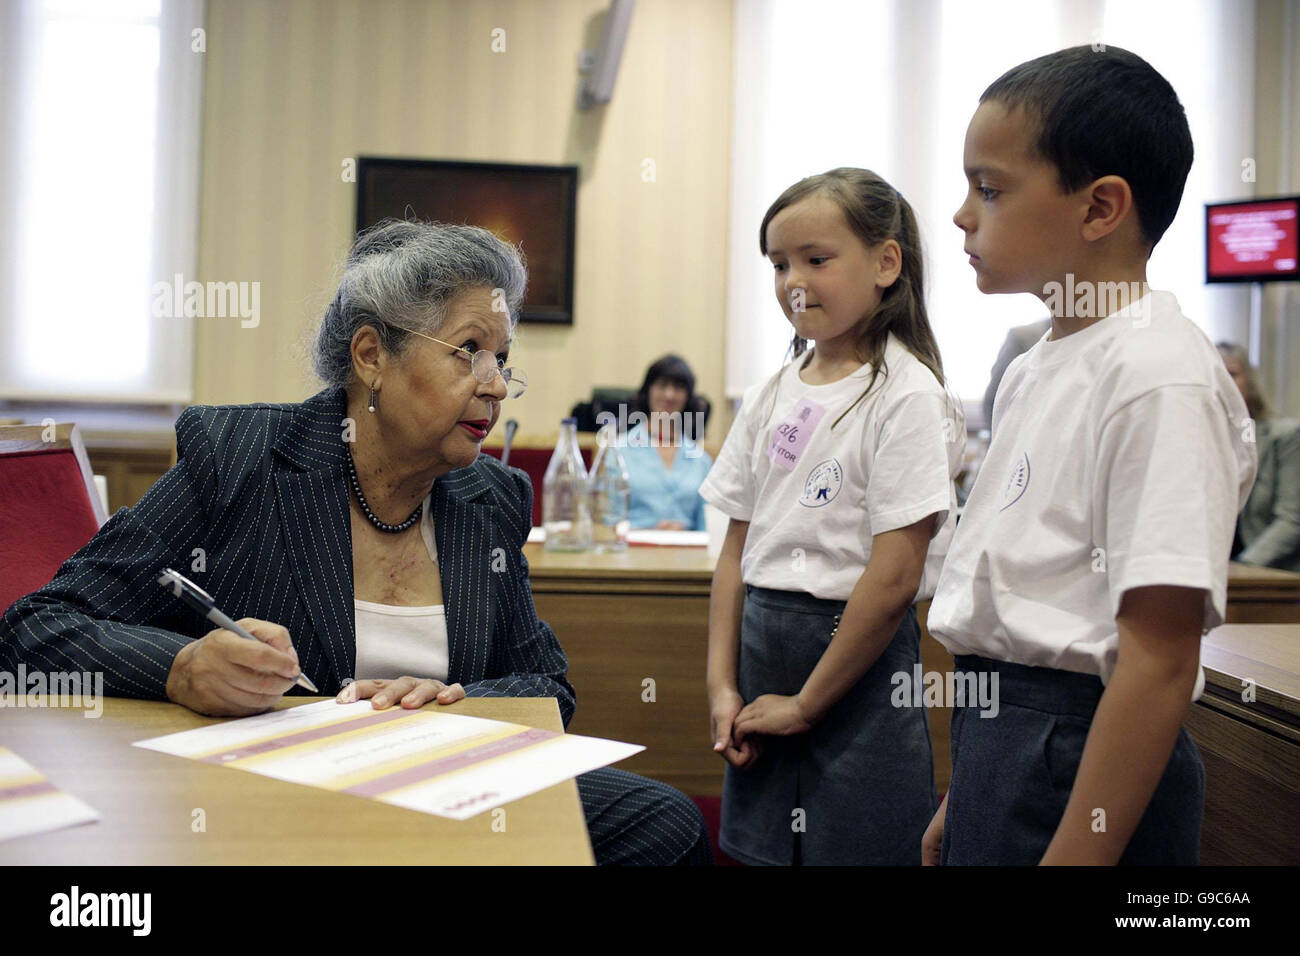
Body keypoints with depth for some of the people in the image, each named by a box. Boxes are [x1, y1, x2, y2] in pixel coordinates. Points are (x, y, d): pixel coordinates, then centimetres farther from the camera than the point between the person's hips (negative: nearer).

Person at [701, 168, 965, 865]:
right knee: (761, 846, 15)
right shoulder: (774, 395, 7)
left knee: (850, 845, 6)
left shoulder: (905, 394, -12)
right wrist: (722, 687, 0)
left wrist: (805, 703, -12)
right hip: (761, 649, 6)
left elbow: (894, 578, -17)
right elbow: (737, 552, 8)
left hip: (856, 660, -6)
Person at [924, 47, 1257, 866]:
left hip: (1085, 762, -8)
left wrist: (1074, 853, -21)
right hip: (999, 737, 8)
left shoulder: (1157, 376, -17)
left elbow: (1160, 664, -21)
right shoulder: (1035, 370, 9)